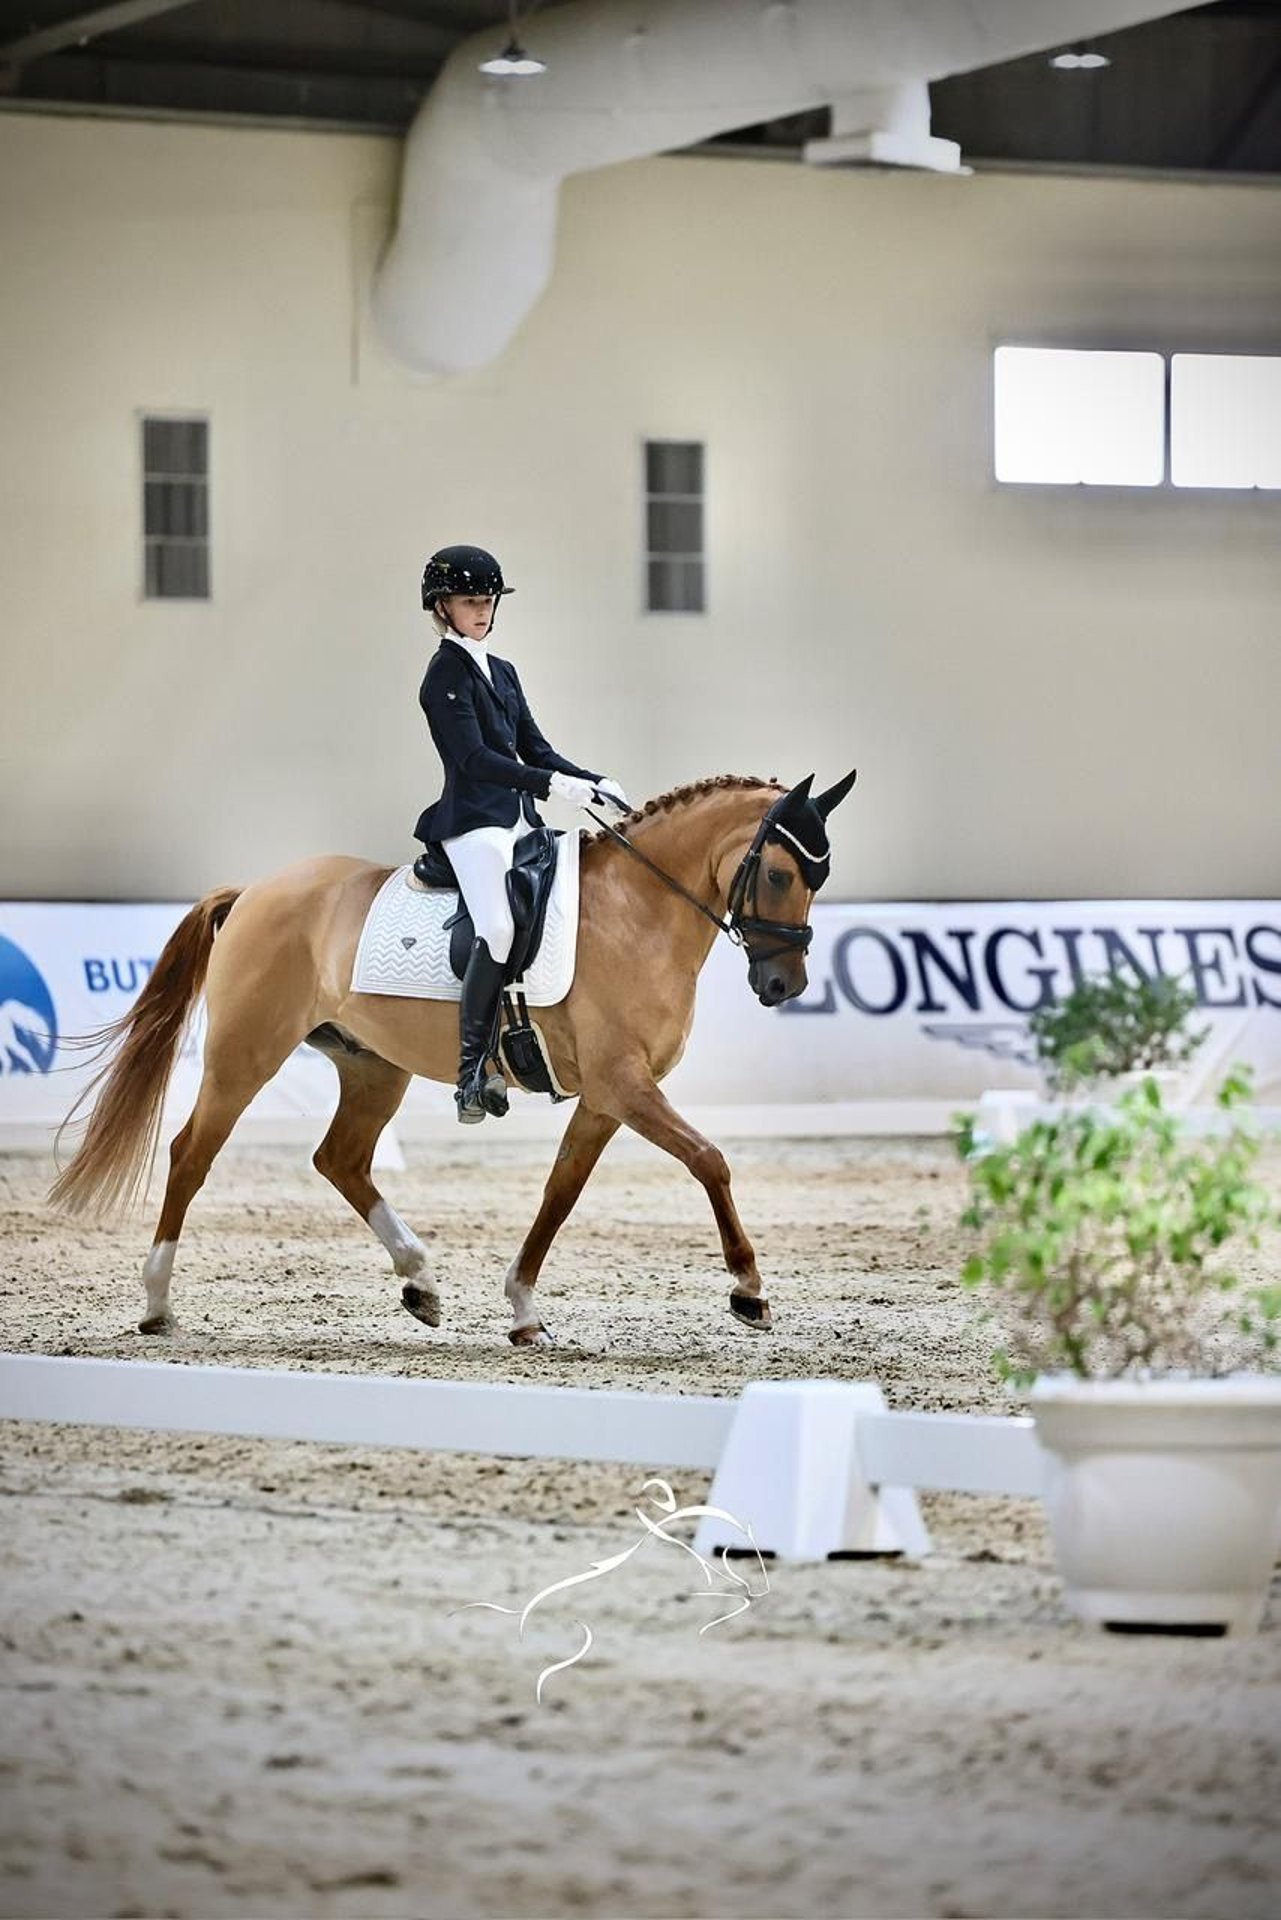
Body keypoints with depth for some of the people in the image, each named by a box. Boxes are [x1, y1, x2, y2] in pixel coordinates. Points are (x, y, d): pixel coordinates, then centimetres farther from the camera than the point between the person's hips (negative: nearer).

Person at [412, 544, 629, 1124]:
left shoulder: (502, 673, 20)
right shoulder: (446, 676, -6)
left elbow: (534, 748, 21)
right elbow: (475, 758, -16)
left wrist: (595, 785, 6)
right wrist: (551, 784, -24)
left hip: (520, 820, 9)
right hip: (474, 821, -9)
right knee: (499, 929, -28)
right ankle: (473, 1072, -24)